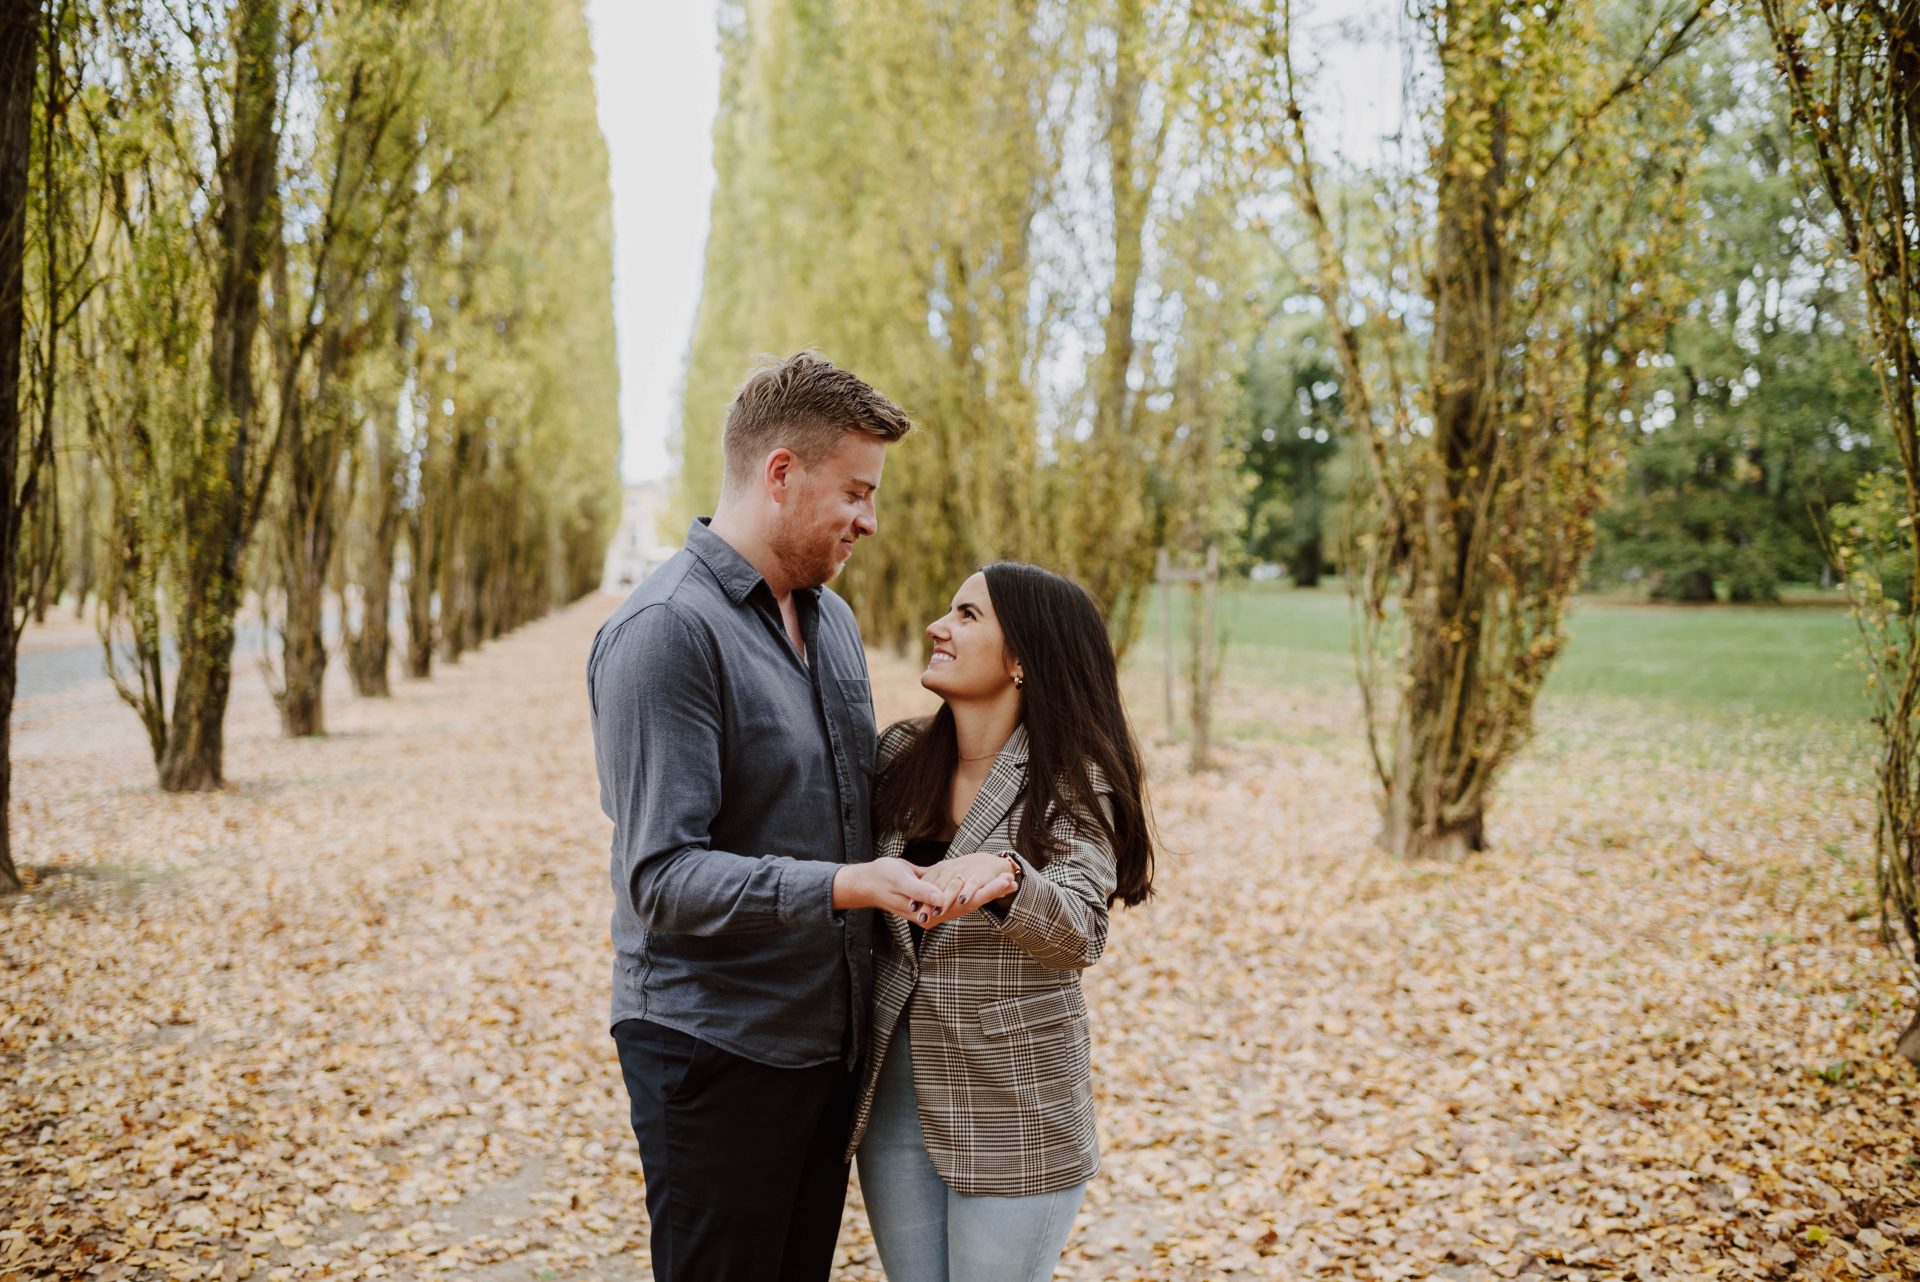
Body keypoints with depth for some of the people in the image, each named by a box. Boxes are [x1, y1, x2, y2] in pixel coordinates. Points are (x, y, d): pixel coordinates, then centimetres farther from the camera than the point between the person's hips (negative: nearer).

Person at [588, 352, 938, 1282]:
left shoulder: (832, 618, 10)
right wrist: (842, 886, -33)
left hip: (826, 1040, 8)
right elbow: (663, 878, -23)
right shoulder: (665, 630, -17)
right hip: (715, 1053, -8)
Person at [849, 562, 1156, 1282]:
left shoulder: (1073, 780, -11)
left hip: (1013, 1110, -4)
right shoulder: (899, 756, 2)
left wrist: (1003, 874, -41)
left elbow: (1079, 934, -24)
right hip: (894, 1093, 5)